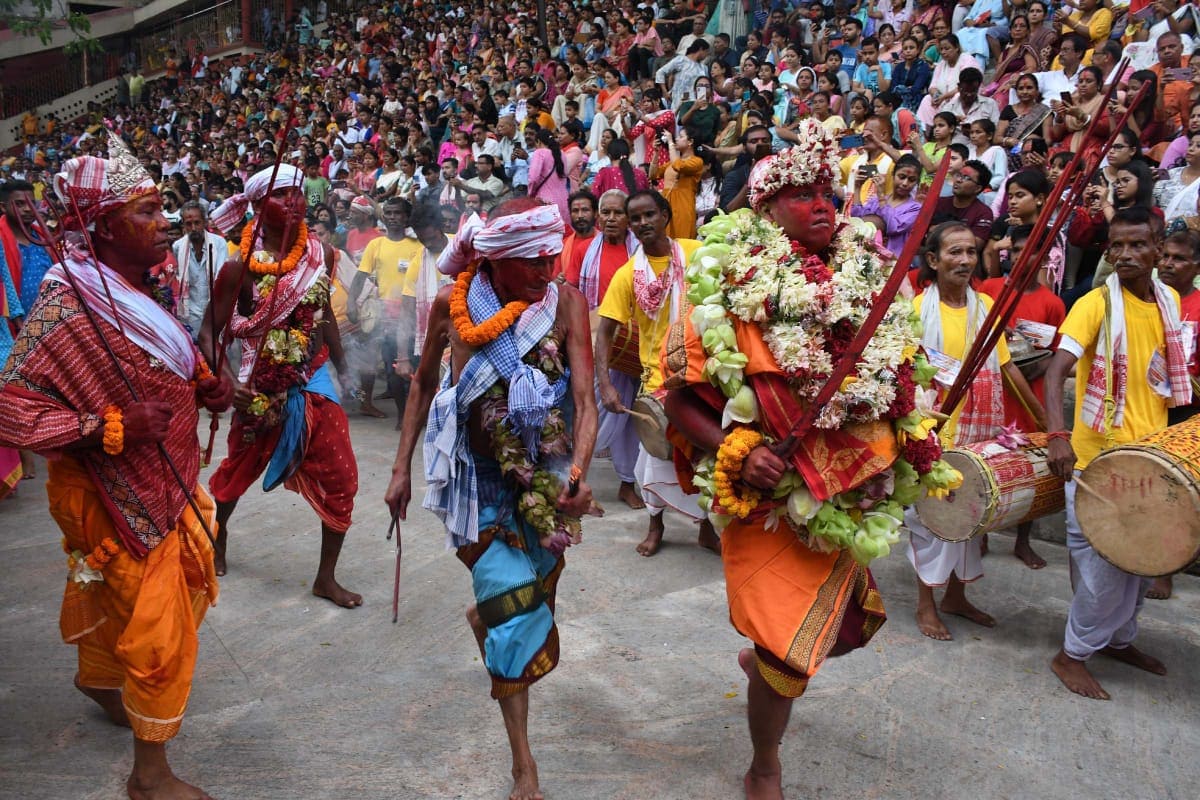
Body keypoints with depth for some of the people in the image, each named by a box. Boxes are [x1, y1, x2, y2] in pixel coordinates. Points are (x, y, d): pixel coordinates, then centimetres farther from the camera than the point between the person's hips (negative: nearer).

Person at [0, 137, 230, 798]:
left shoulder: (134, 288, 2)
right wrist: (110, 428, -30)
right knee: (159, 632, 2)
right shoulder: (65, 309, -24)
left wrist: (202, 386, 0)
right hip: (117, 497, -8)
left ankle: (98, 678, 55)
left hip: (163, 482, 8)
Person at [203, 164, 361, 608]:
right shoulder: (240, 267, -15)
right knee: (238, 470, 18)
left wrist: (343, 368, 12)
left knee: (341, 478, -1)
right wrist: (228, 380, -27)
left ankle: (326, 577, 15)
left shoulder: (321, 254, -3)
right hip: (263, 388, -3)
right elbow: (209, 331, -12)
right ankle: (216, 539, 49)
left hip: (314, 380, 3)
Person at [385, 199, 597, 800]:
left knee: (526, 601, 16)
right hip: (480, 479, -1)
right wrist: (402, 468, 3)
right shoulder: (452, 303, -10)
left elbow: (585, 399, -19)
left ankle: (484, 616, 55)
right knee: (514, 610, -4)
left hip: (546, 478, 1)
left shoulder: (565, 302, -14)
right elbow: (424, 384, 3)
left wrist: (579, 472, -36)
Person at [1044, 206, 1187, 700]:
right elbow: (1056, 369, -24)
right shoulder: (1096, 304, -14)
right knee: (1106, 562, -3)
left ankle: (1119, 639, 36)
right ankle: (1072, 655, 14)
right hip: (1099, 456, -6)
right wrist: (1057, 435, -36)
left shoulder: (1169, 301, 6)